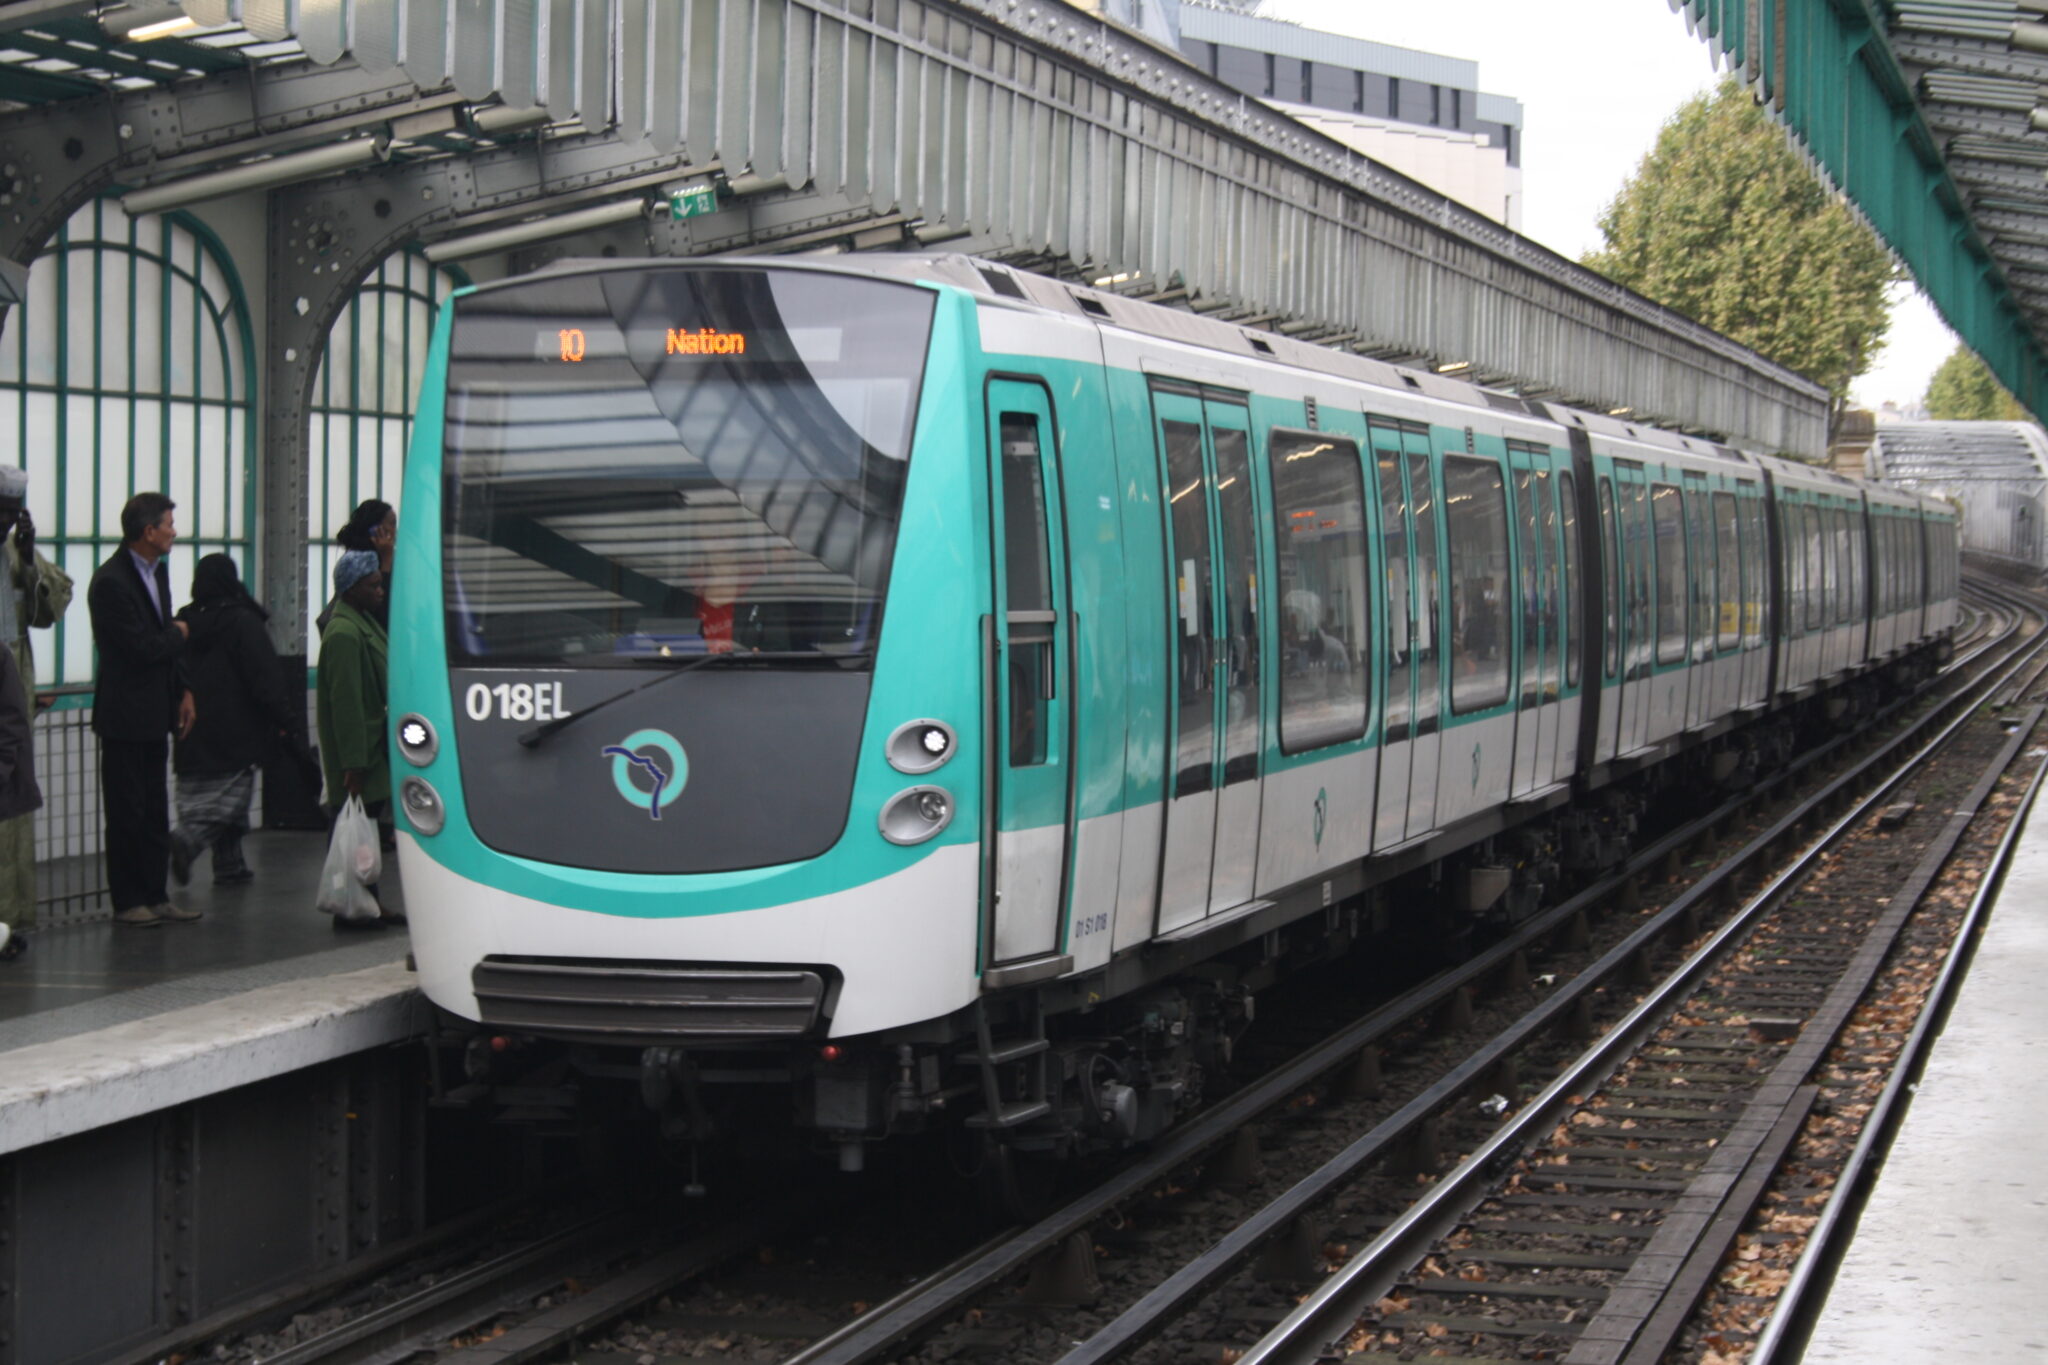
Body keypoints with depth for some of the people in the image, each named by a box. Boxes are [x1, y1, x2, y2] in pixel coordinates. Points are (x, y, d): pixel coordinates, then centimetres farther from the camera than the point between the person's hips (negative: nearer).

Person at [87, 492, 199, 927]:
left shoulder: (157, 570, 10)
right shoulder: (110, 583, -18)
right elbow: (142, 648, -22)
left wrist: (184, 691, 9)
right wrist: (178, 634, -5)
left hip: (155, 712, 9)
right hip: (126, 715, -9)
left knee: (155, 810, 11)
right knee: (127, 812, -1)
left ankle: (155, 896, 17)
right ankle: (127, 902, 5)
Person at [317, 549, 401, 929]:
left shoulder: (364, 623, 14)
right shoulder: (344, 634, -18)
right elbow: (346, 704, -22)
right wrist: (354, 763, -24)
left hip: (373, 750, 10)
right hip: (357, 752, -10)